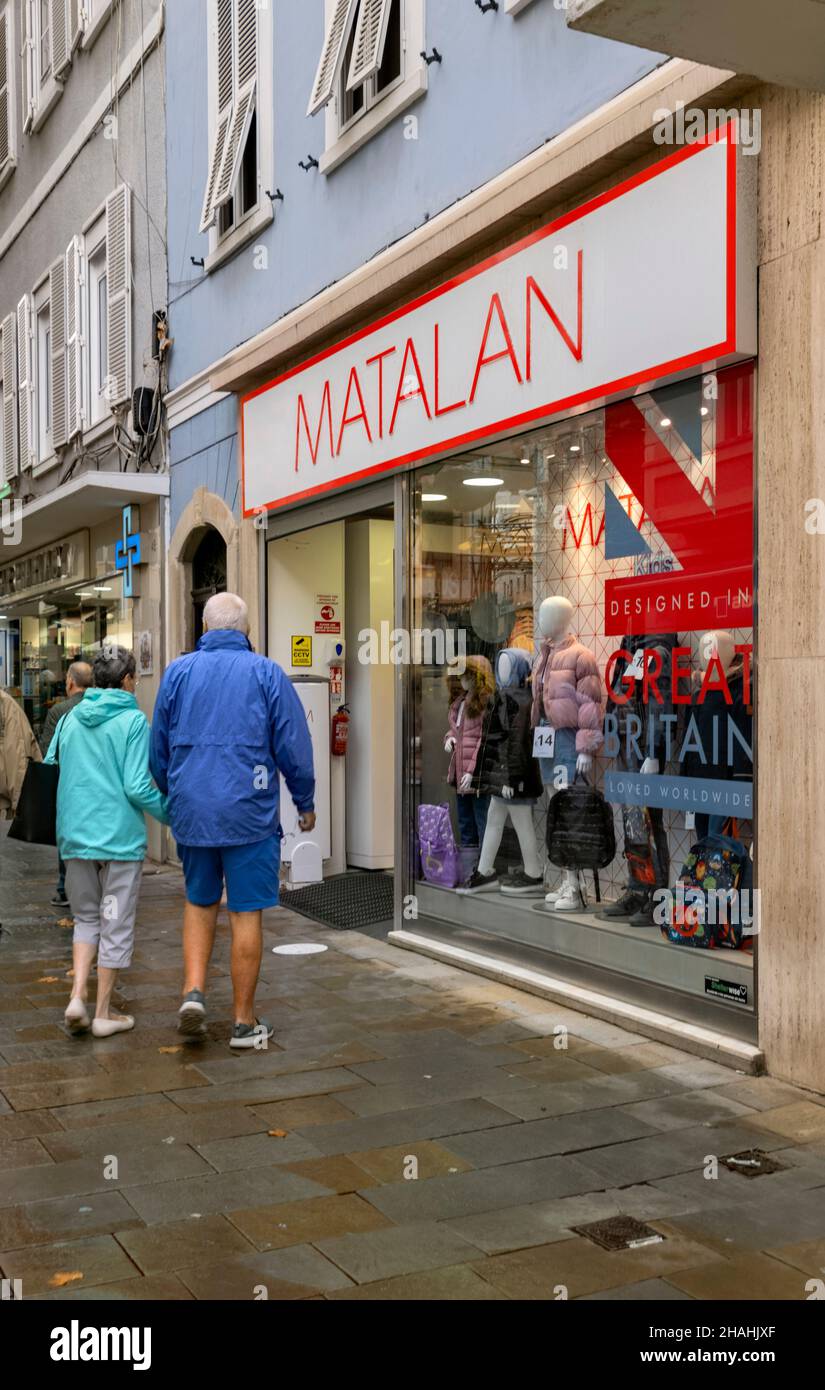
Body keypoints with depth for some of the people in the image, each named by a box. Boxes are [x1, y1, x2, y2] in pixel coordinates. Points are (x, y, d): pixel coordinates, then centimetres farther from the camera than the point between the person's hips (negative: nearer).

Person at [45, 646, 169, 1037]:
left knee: (86, 918, 19)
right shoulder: (133, 721, -10)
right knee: (115, 925, 7)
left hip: (75, 837, 5)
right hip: (120, 838, -5)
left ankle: (77, 996, 4)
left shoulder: (70, 719, 6)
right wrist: (170, 813, 1)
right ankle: (103, 1013, 13)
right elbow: (137, 788, -15)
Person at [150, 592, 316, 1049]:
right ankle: (244, 1021, 12)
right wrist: (305, 803, 11)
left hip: (191, 811, 3)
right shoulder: (267, 674, -3)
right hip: (249, 813, -2)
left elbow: (158, 749, 10)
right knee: (246, 914, 4)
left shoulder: (177, 672, 4)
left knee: (199, 902, 21)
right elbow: (294, 747, -2)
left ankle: (194, 990, 4)